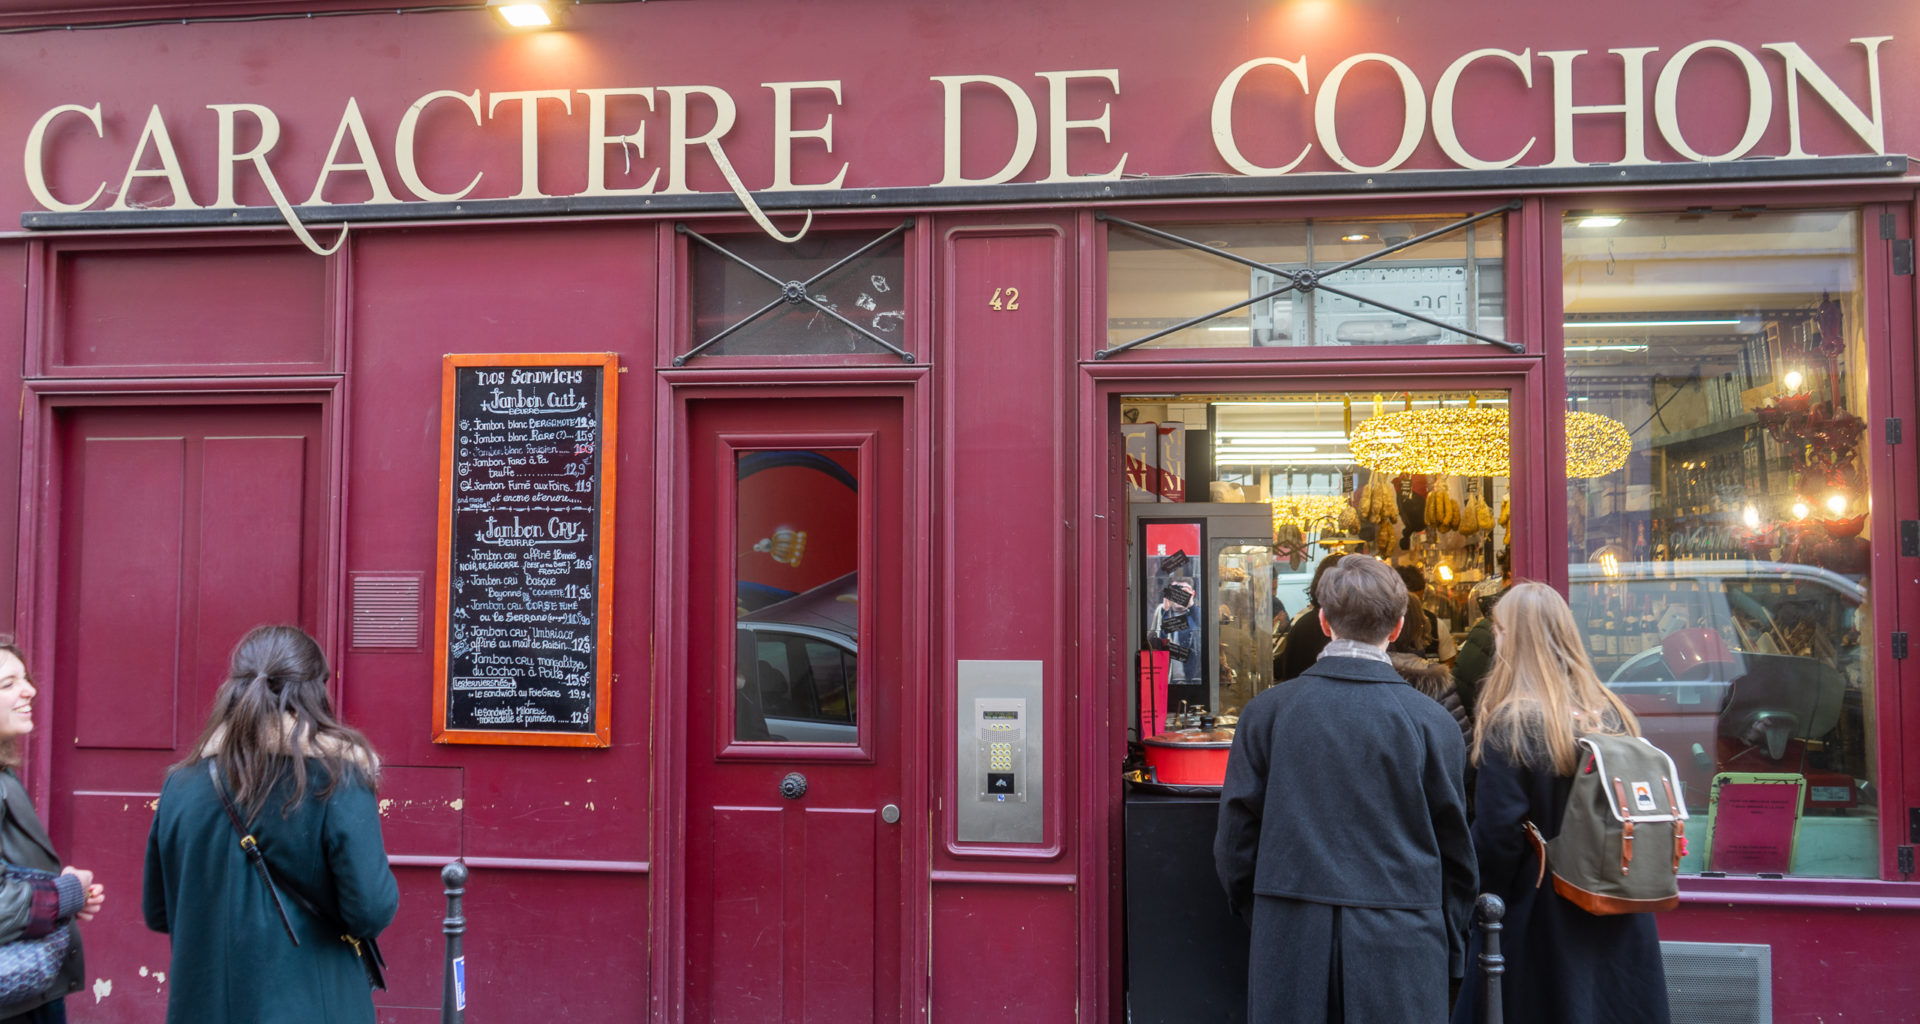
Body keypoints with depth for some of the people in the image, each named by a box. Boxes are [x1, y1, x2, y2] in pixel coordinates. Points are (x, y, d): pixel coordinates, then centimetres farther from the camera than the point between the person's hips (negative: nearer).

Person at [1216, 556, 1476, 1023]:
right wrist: (1450, 956, 16)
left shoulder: (1265, 712, -3)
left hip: (1291, 949, 1)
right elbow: (1455, 852, 3)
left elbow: (1235, 844, 1)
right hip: (1401, 954, -1)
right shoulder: (1432, 722, -4)